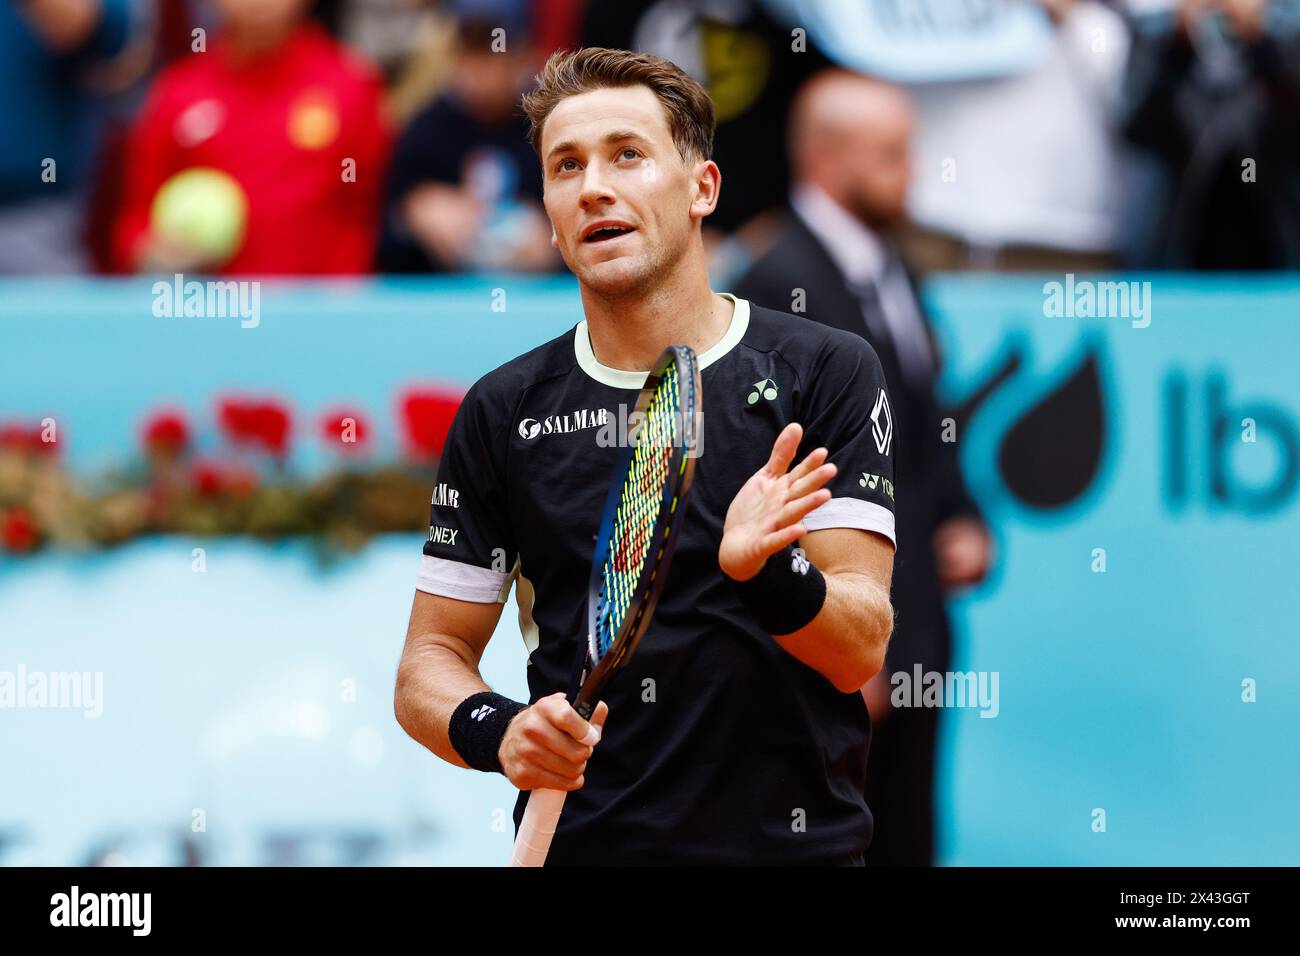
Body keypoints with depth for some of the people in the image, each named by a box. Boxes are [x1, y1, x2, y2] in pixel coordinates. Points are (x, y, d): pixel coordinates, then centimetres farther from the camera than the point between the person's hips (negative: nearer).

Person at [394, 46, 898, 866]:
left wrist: (767, 572, -30)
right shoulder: (504, 412, 4)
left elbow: (860, 648, -11)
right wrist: (496, 732, -15)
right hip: (578, 844, 2)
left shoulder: (828, 371, -3)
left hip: (795, 845, -2)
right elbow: (429, 665, 6)